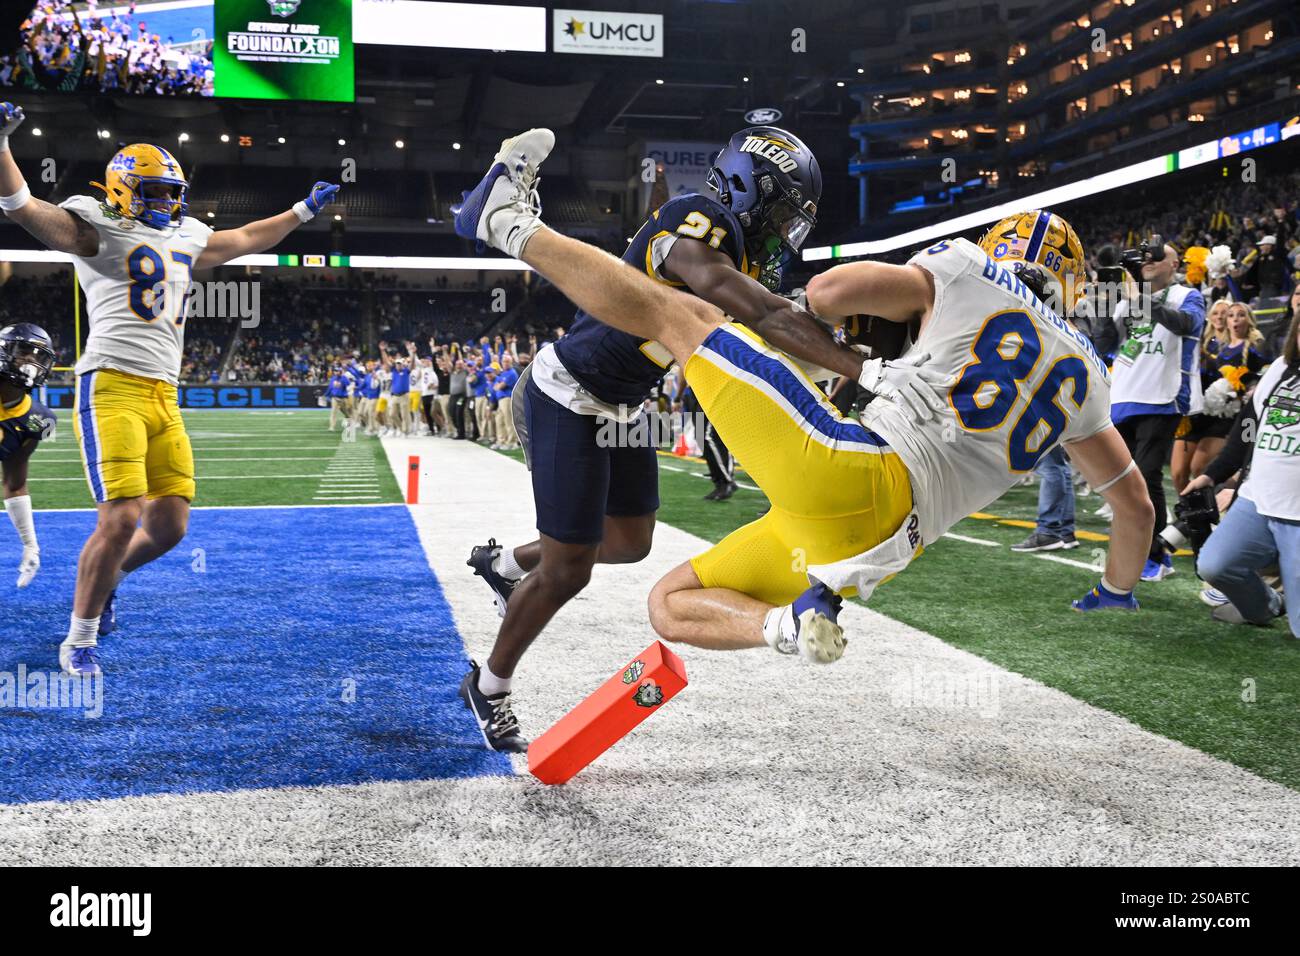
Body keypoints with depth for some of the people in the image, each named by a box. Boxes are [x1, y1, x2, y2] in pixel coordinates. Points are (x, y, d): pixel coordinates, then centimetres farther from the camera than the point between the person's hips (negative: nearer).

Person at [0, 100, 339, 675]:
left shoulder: (184, 240, 21)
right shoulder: (100, 231, 0)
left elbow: (243, 240, 36)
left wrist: (304, 211, 43)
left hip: (164, 396, 7)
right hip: (113, 388, -7)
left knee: (170, 525, 4)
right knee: (121, 519, -14)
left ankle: (104, 580, 35)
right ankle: (78, 639, 6)